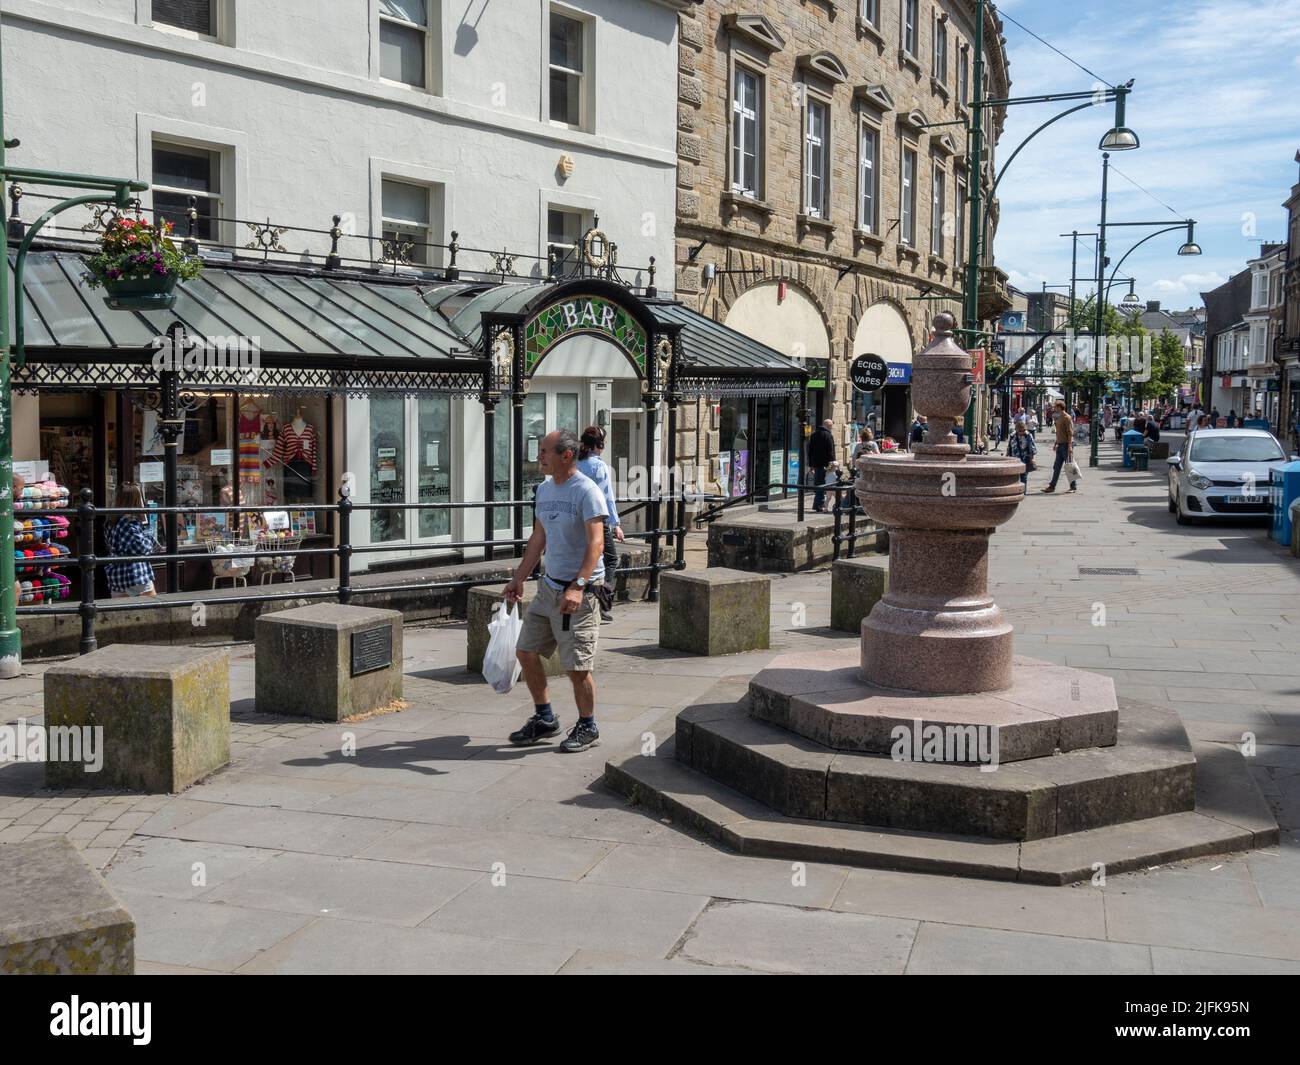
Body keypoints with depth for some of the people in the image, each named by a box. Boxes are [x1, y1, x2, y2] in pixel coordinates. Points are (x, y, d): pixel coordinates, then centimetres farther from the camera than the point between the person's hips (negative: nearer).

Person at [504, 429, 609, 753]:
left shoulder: (587, 491, -15)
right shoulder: (544, 489, 11)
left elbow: (596, 544, -22)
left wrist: (578, 587, -33)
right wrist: (519, 578, 19)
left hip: (579, 591, -8)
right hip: (548, 586, 8)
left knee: (576, 666, -3)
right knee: (526, 652, 10)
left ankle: (587, 728, 17)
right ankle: (545, 719, 26)